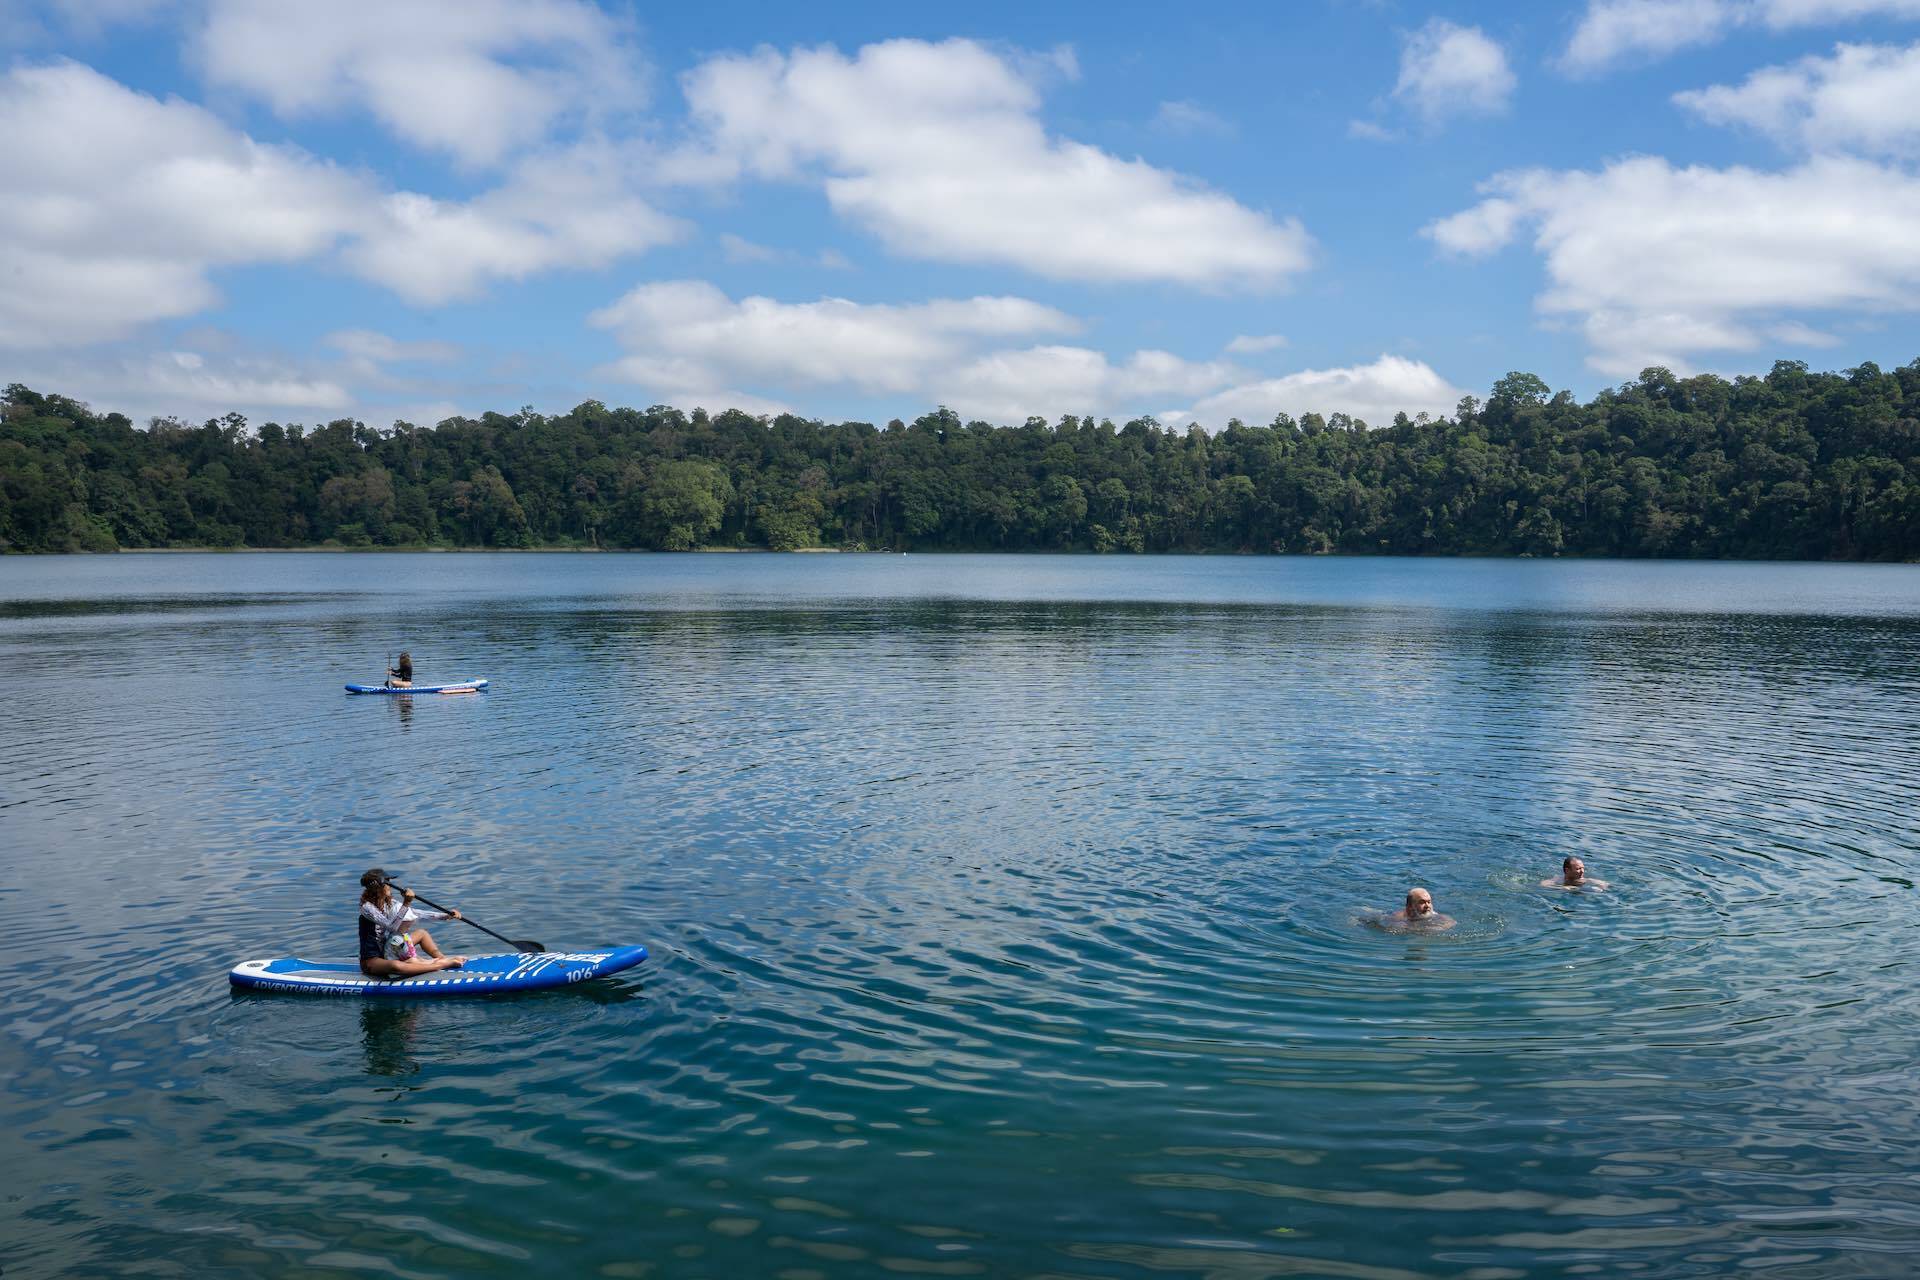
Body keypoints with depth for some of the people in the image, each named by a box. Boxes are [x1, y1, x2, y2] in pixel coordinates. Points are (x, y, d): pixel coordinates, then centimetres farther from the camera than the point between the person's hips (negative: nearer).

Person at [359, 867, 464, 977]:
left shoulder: (389, 903, 2)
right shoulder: (367, 907, -20)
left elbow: (417, 915, 4)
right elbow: (392, 927, -30)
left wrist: (446, 915, -1)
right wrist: (406, 904, -38)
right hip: (372, 960, -9)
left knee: (421, 933, 19)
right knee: (396, 966, -39)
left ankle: (441, 958, -2)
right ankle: (443, 964, -35)